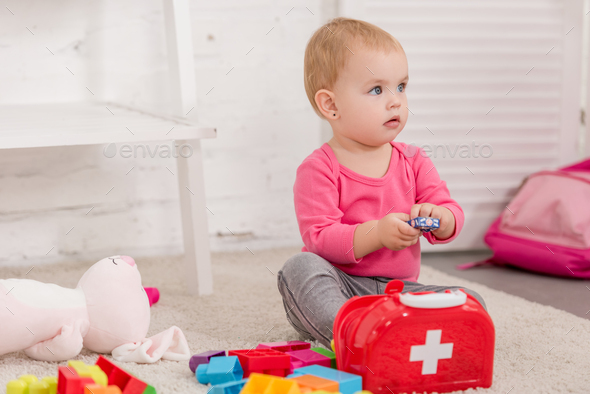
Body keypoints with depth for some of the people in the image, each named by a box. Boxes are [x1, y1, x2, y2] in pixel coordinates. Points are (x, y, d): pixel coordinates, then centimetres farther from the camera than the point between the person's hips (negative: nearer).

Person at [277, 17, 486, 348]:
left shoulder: (413, 161, 6)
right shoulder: (318, 169, -8)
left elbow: (454, 215, 3)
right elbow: (319, 239, -17)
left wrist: (439, 218, -22)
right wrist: (377, 234, -31)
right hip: (341, 287, -3)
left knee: (472, 302, -16)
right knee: (300, 266, -32)